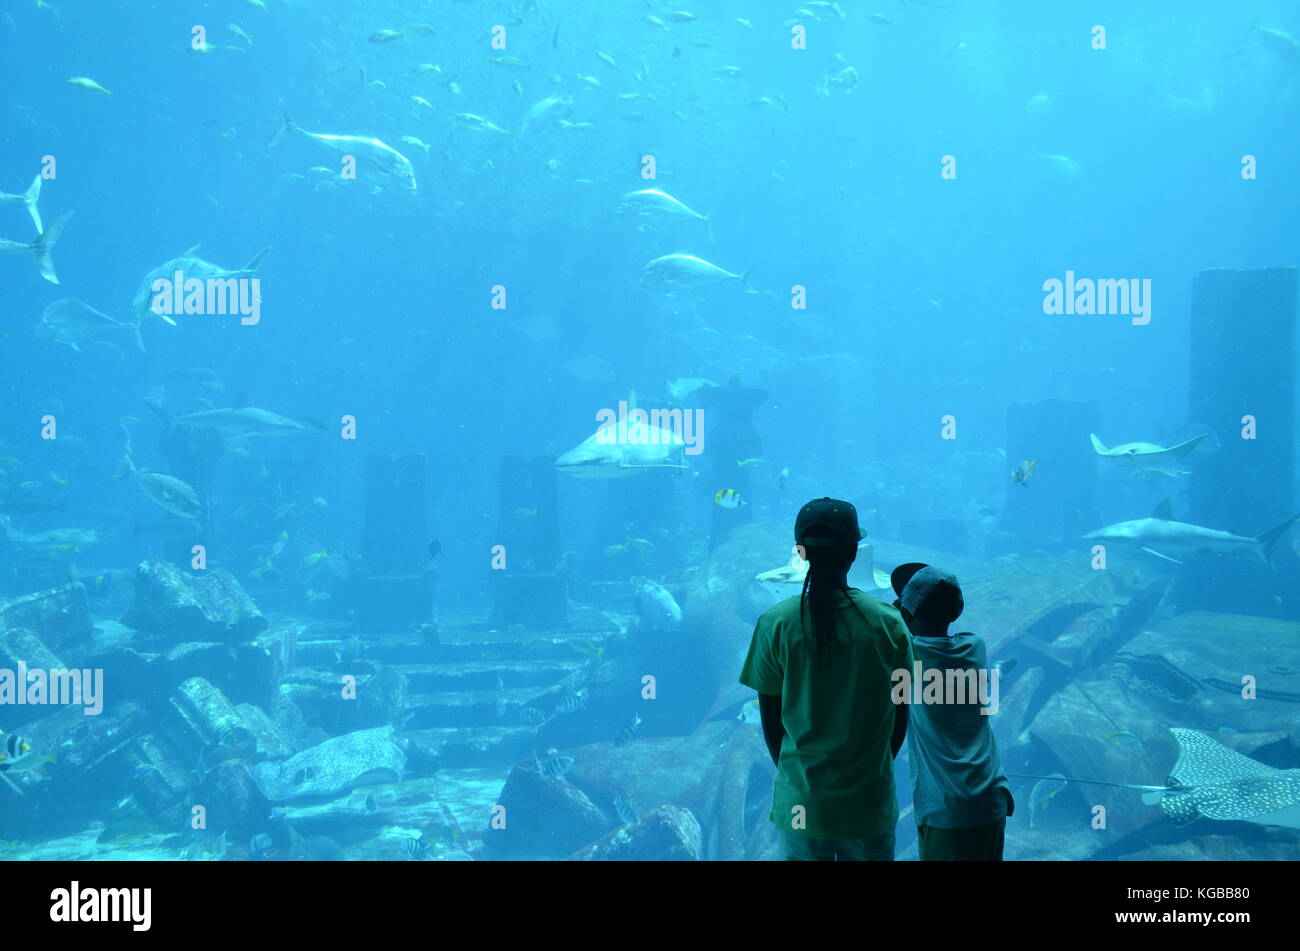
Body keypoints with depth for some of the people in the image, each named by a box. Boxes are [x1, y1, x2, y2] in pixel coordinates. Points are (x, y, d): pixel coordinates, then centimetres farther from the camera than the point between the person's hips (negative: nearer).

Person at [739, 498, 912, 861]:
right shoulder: (888, 622, -6)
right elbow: (899, 719, 3)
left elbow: (770, 722, 0)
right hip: (870, 804, 0)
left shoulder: (776, 624, -7)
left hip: (801, 803, 0)